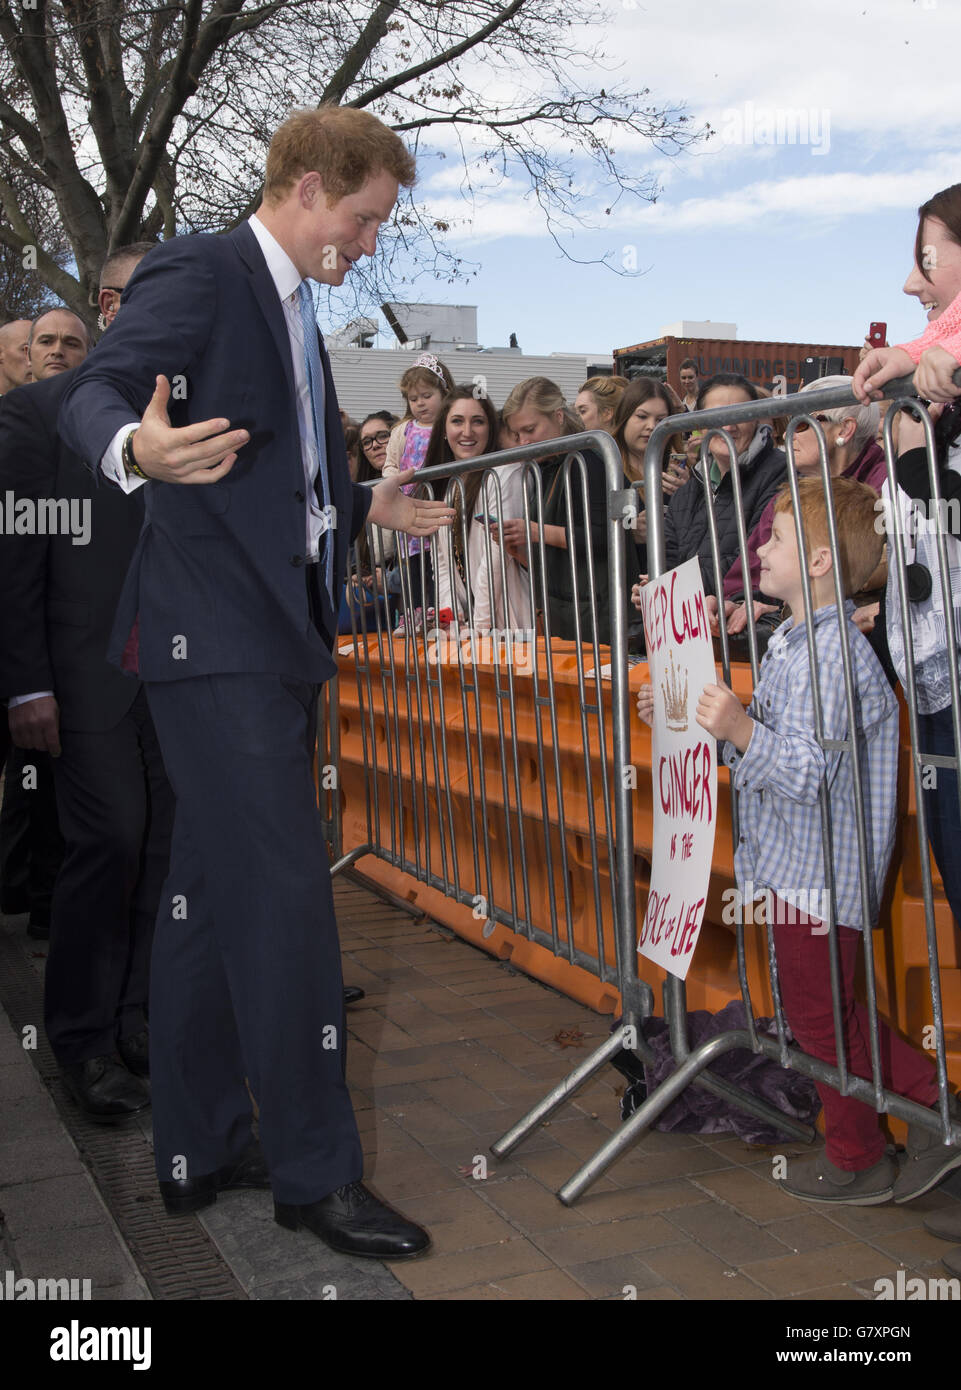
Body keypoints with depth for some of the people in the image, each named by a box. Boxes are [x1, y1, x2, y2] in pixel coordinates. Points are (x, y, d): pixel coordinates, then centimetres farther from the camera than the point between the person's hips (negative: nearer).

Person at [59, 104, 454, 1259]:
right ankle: (315, 1173, 4)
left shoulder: (293, 309, 21)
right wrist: (134, 445, -40)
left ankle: (200, 1152, 23)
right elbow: (93, 390, -19)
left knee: (212, 901, 13)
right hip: (214, 640, -9)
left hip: (273, 642, 10)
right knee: (284, 900, -8)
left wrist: (370, 506, 22)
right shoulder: (197, 273, -7)